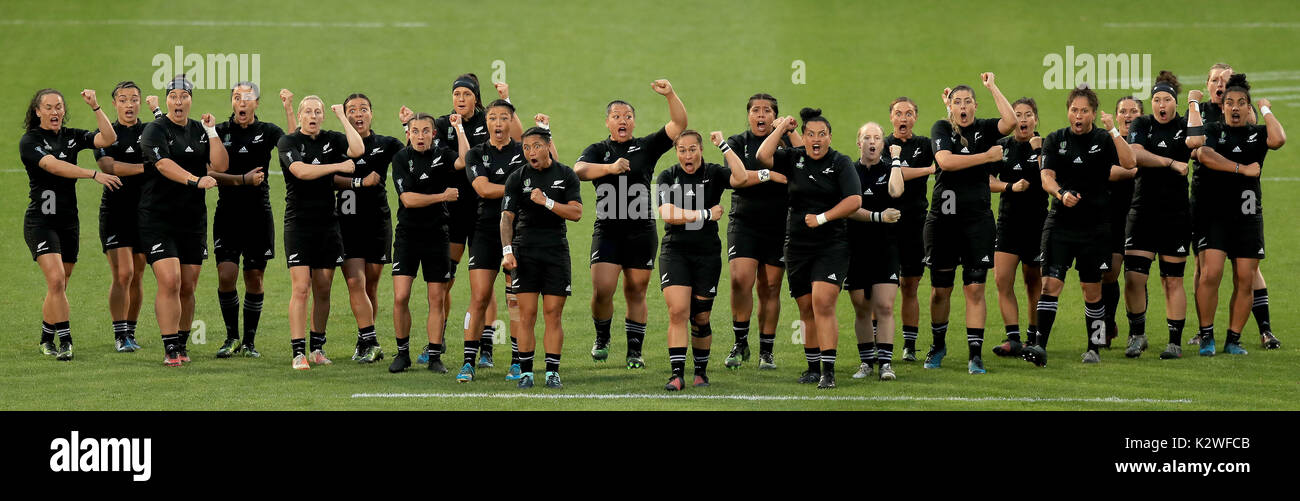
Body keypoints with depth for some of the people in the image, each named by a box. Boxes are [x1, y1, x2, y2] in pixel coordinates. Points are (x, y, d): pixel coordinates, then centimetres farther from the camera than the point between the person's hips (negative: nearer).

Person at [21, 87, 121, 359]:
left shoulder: (72, 137, 8)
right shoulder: (30, 141, -7)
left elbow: (108, 138, -4)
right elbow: (54, 166, -22)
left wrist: (95, 107, -14)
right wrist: (94, 174, -31)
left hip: (69, 221, 5)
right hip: (41, 221, -5)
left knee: (59, 286, 9)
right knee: (56, 279, -18)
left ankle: (46, 339, 25)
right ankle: (65, 341, -15)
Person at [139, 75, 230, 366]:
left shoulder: (200, 131, 11)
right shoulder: (155, 131, -6)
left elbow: (220, 167, 2)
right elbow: (165, 165, -23)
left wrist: (212, 132, -6)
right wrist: (196, 180, -37)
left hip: (194, 219, 5)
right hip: (158, 218, -5)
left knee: (188, 287, 7)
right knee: (170, 281, -15)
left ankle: (181, 346, 19)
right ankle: (170, 350, -11)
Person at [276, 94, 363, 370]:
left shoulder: (331, 139, 9)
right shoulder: (288, 142, -1)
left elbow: (357, 150, -9)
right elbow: (301, 171, -18)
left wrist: (343, 117, -3)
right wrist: (338, 166, -18)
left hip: (327, 222, 4)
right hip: (298, 224, -4)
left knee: (323, 290, 7)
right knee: (300, 288, -10)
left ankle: (317, 348, 17)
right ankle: (298, 352, -9)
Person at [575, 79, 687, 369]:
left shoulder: (646, 147, 11)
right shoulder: (597, 150, 9)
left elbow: (679, 124, 2)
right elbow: (579, 170, -12)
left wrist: (670, 95, -14)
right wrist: (609, 168, -27)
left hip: (641, 232, 1)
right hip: (607, 230, -1)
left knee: (636, 293, 5)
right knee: (602, 290, -11)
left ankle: (635, 351, 14)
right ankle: (602, 338, 14)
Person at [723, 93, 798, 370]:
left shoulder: (785, 140, 7)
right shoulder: (737, 143, 6)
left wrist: (791, 131, -15)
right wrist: (767, 175, -19)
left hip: (778, 225, 1)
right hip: (744, 222, -1)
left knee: (770, 288, 4)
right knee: (740, 279, -16)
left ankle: (767, 350, 14)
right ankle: (740, 344, 0)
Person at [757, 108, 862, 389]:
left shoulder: (840, 163, -2)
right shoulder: (794, 158, 7)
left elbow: (854, 200, -10)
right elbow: (763, 157, -7)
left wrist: (821, 218, -13)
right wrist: (781, 128, -3)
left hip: (831, 245, -4)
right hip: (797, 246, 4)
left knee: (823, 303, -17)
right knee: (806, 310, 10)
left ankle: (829, 371, -18)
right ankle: (813, 368, 21)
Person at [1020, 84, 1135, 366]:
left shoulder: (1103, 140, 1)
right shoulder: (1055, 140, 7)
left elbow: (1129, 163, -15)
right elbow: (1046, 178, -3)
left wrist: (1113, 131, -23)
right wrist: (1061, 193, -24)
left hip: (1095, 226, -1)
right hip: (1060, 223, 1)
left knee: (1092, 290, 6)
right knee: (1050, 284, -11)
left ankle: (1093, 348, 19)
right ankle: (1040, 346, -15)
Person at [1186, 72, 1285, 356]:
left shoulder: (1257, 134, 11)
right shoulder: (1213, 131, 7)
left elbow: (1278, 139, -13)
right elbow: (1202, 153, -16)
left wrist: (1266, 110, 0)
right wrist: (1242, 169, -18)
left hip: (1248, 215, 2)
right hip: (1213, 213, -2)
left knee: (1245, 280, -1)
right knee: (1210, 274, -13)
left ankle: (1233, 340, 9)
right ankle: (1206, 337, -1)